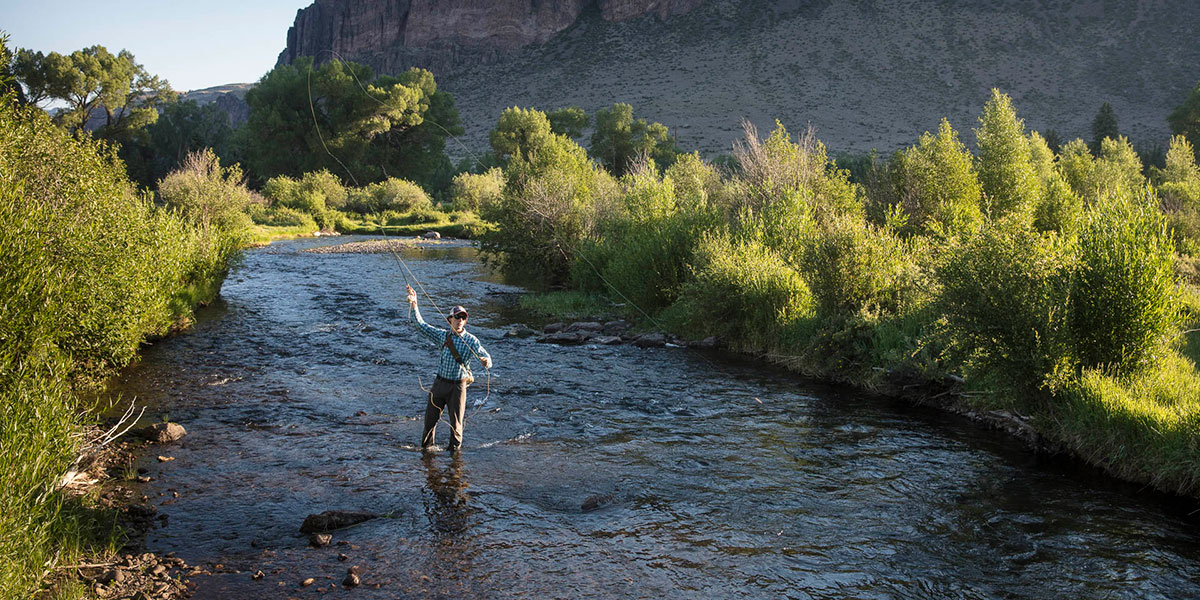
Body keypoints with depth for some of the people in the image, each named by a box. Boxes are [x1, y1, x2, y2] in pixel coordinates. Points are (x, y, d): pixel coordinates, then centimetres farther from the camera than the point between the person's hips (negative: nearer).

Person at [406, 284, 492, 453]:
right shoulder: (443, 335, 5)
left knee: (456, 420, 4)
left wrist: (486, 361, -40)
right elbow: (421, 325, 12)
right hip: (440, 382, 3)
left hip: (457, 386, -3)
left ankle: (455, 448, 24)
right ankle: (426, 445, 27)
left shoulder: (471, 340, -7)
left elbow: (486, 357, -15)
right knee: (431, 416, 8)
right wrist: (414, 305, 4)